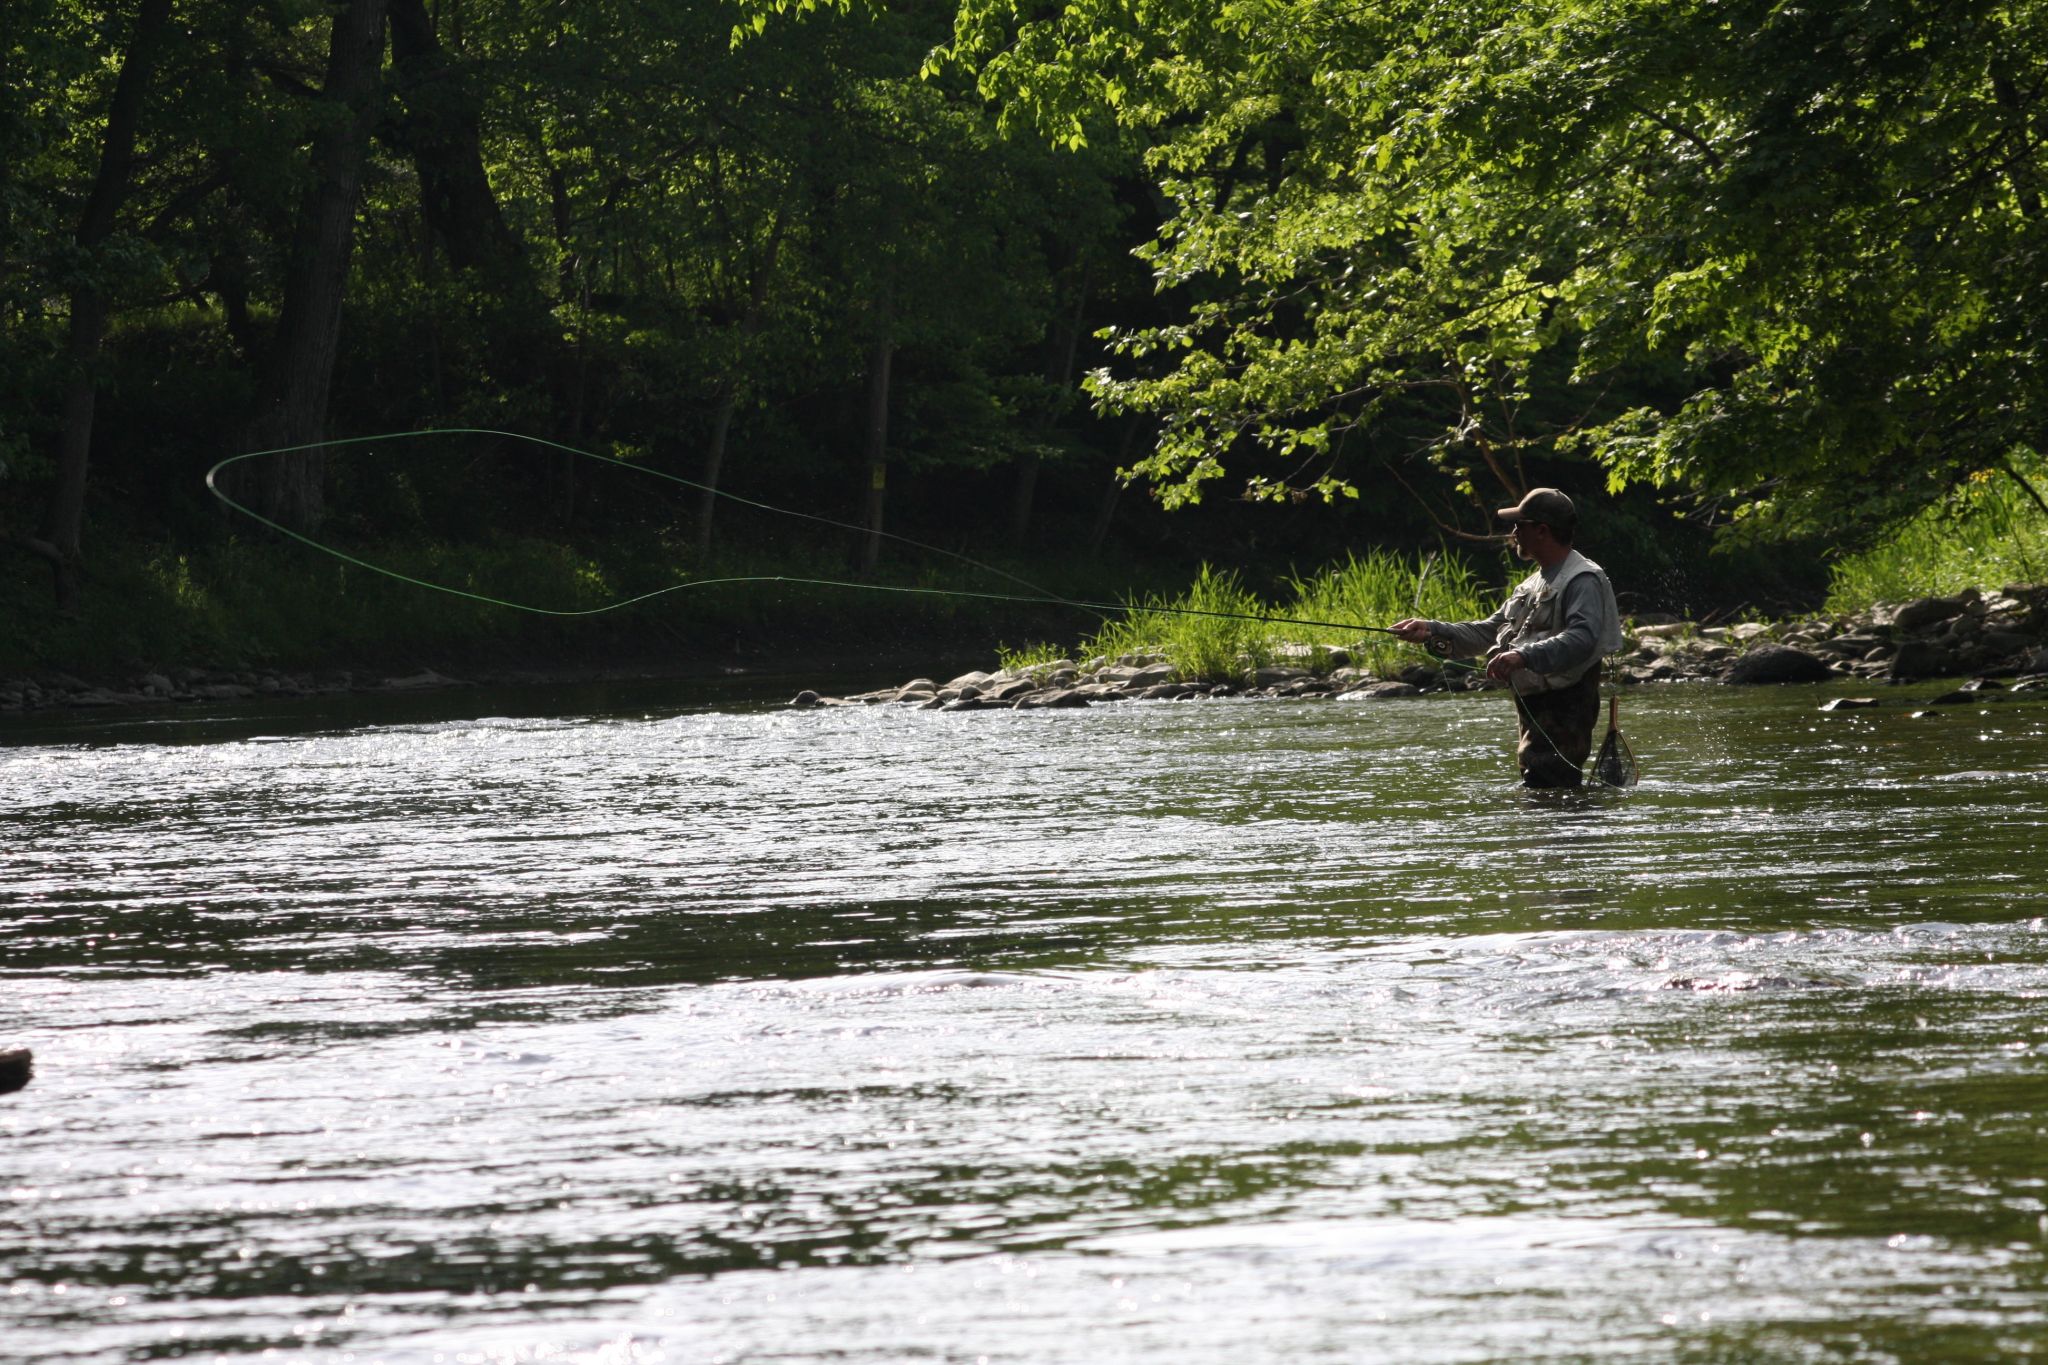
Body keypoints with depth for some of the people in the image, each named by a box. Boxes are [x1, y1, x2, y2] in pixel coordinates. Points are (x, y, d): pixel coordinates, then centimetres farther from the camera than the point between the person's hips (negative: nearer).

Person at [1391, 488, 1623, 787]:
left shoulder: (1583, 580, -12)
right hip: (1533, 712, 10)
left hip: (1564, 714, -10)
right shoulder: (1534, 584, 21)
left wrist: (1525, 656, -39)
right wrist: (1432, 632, 7)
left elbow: (1581, 639, -28)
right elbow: (1487, 632, 20)